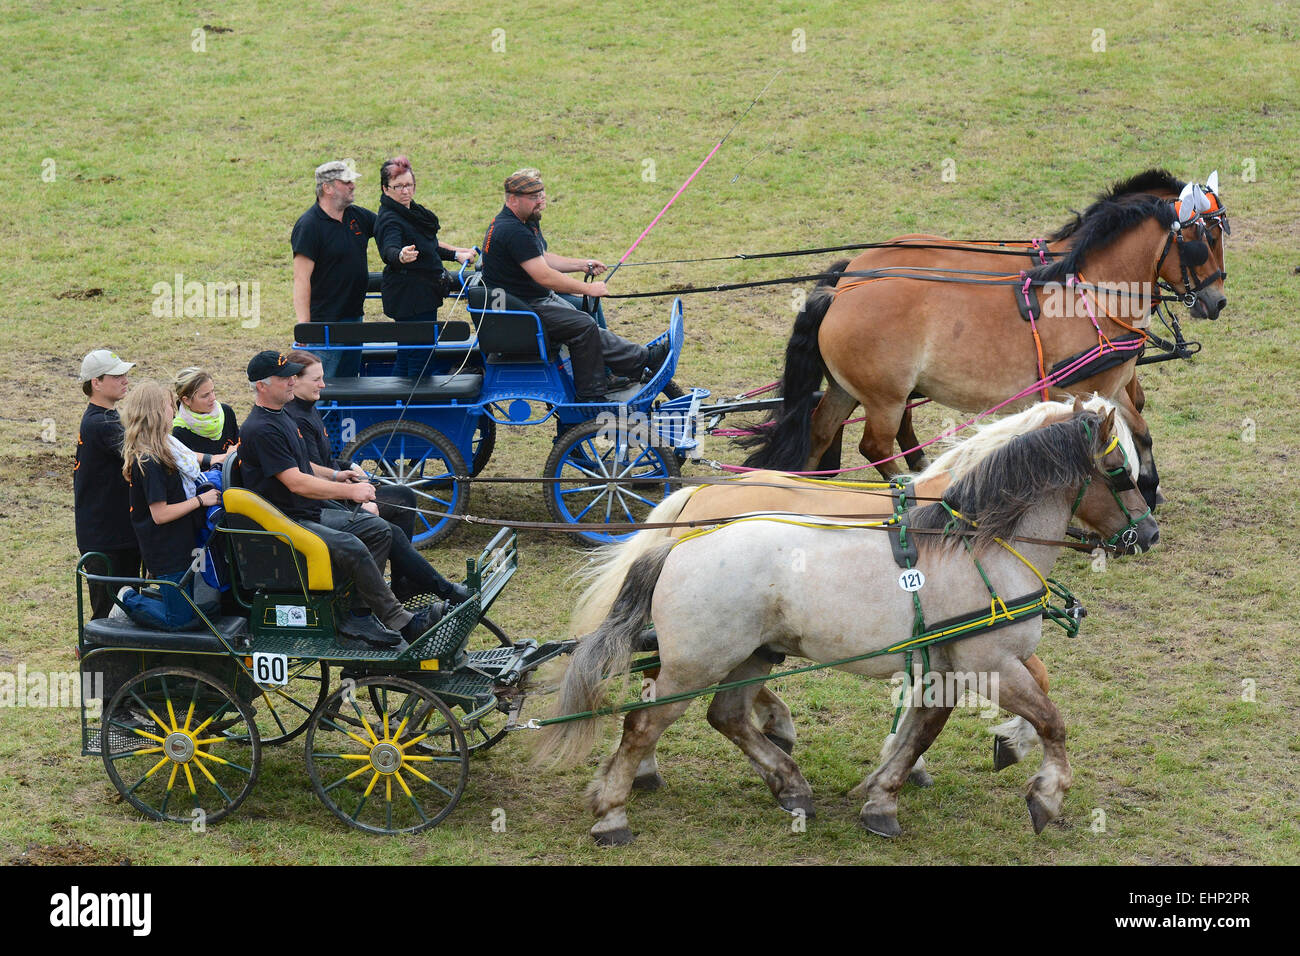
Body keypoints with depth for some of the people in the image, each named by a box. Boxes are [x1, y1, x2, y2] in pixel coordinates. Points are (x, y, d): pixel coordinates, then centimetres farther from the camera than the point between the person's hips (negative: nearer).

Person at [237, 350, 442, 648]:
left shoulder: (280, 417, 15)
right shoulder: (260, 429, -18)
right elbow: (296, 483, -24)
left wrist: (334, 475, 11)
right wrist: (349, 491, -22)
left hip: (310, 513, 11)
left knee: (379, 530, 0)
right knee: (351, 548, -28)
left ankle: (358, 614, -5)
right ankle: (399, 621, -21)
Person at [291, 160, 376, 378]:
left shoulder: (358, 216, 9)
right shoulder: (308, 226, -13)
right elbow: (301, 279, -18)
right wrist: (304, 327, -24)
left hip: (354, 317, 8)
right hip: (326, 323, -8)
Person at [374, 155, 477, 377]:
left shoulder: (413, 211, 12)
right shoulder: (390, 219, -19)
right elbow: (389, 250, -39)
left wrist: (456, 253, 35)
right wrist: (401, 256, -61)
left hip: (423, 296, 10)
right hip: (410, 298, -10)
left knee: (406, 358, 14)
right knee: (420, 359, -9)